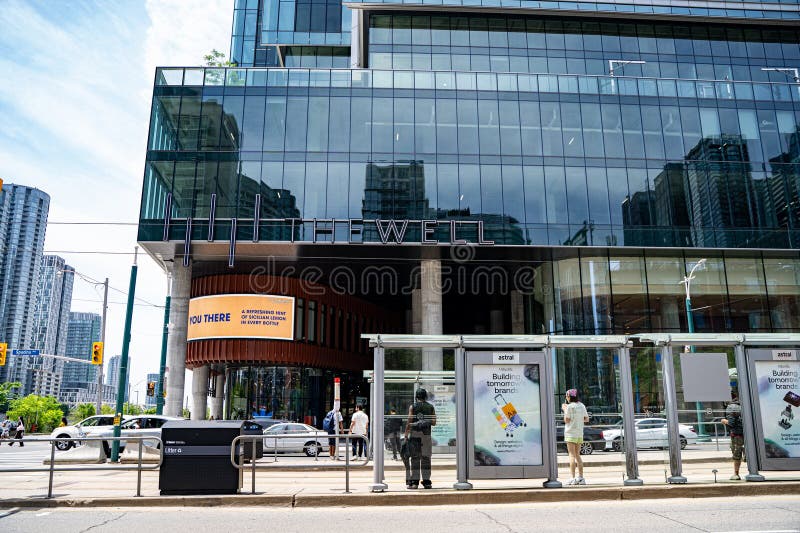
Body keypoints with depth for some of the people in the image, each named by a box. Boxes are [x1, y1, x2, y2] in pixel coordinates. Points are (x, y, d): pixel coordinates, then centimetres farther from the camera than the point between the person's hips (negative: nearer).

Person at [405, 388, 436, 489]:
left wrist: (406, 435, 2)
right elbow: (434, 423, 4)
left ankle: (414, 481, -2)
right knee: (426, 458, 6)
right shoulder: (431, 407, 7)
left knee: (414, 458, 0)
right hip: (426, 435, 2)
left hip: (414, 434, -2)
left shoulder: (412, 407, 0)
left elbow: (409, 422, -5)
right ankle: (426, 481, 6)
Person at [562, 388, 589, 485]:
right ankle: (581, 477, 11)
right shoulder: (582, 406, 9)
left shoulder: (570, 406, -11)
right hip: (580, 433, 6)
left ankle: (573, 478, -11)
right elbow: (586, 419, 11)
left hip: (571, 432, -6)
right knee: (577, 455, 12)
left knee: (572, 455, -7)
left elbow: (566, 420, -11)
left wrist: (564, 410, 0)